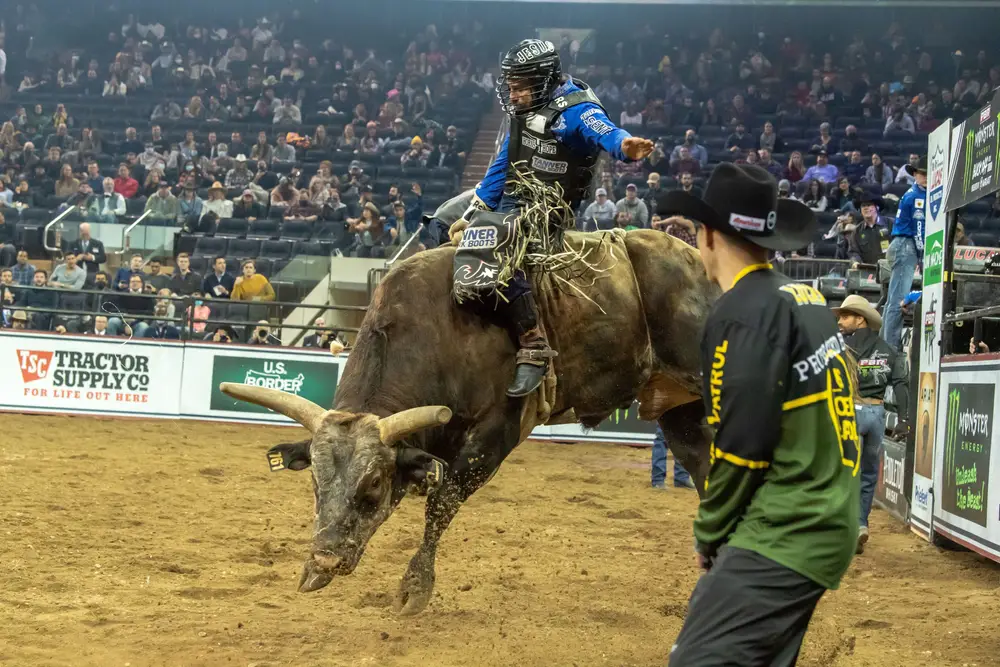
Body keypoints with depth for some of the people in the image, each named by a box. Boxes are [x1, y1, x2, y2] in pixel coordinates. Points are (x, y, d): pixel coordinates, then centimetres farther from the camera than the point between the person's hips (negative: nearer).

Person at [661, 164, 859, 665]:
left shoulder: (746, 311, -13)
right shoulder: (809, 300, 13)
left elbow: (742, 445, -15)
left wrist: (710, 536, -2)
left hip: (782, 541, -9)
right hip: (824, 529, 9)